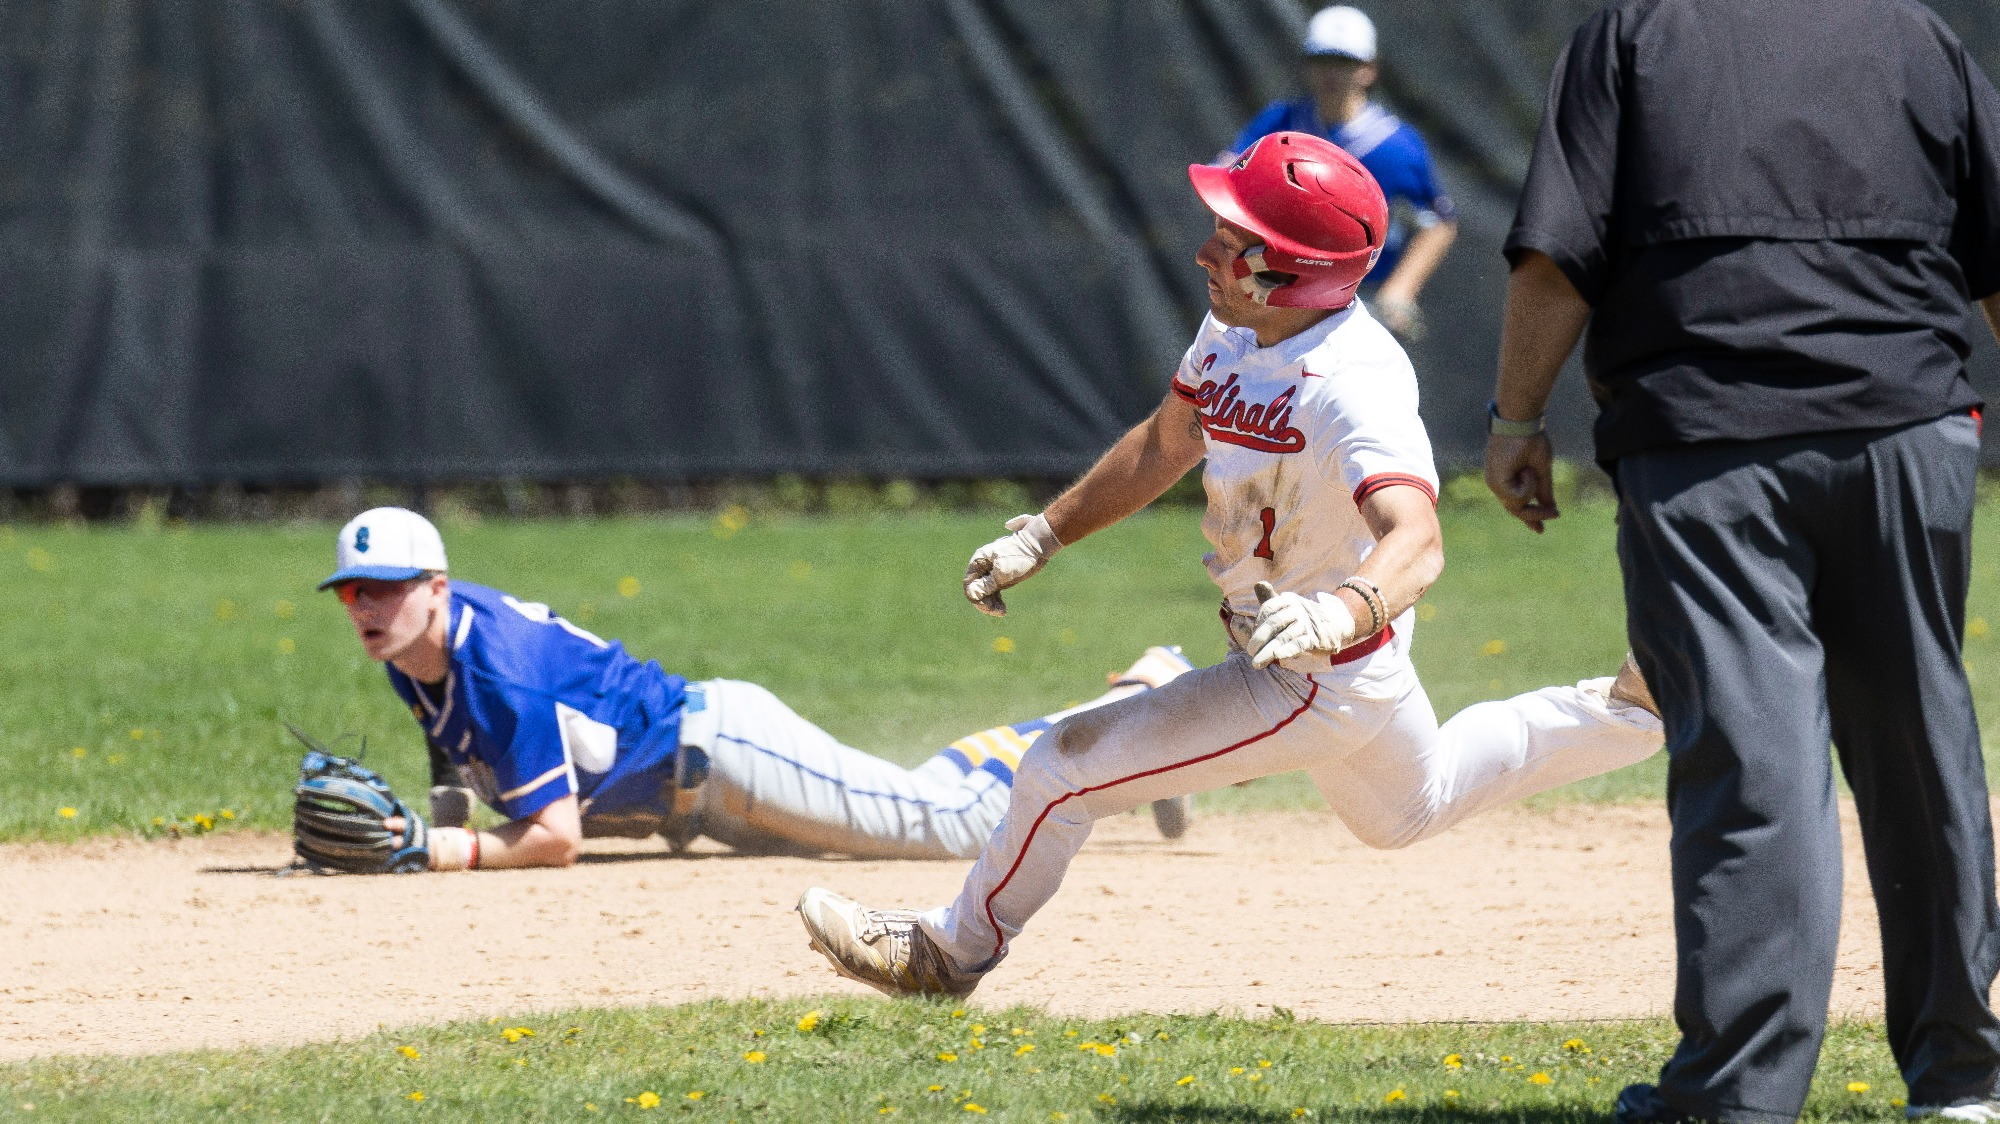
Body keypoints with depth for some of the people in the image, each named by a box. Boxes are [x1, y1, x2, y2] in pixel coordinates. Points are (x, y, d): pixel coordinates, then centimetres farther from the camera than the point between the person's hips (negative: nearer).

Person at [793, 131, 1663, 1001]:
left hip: (1314, 684, -10)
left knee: (1064, 767, -5)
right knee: (1408, 808, 34)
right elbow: (1165, 443, 11)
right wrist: (1041, 536, 8)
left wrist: (1336, 615, -69)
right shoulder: (1234, 328, -7)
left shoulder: (1354, 383, -35)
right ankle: (1626, 714, 35)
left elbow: (1416, 541, -49)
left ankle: (956, 951, 18)